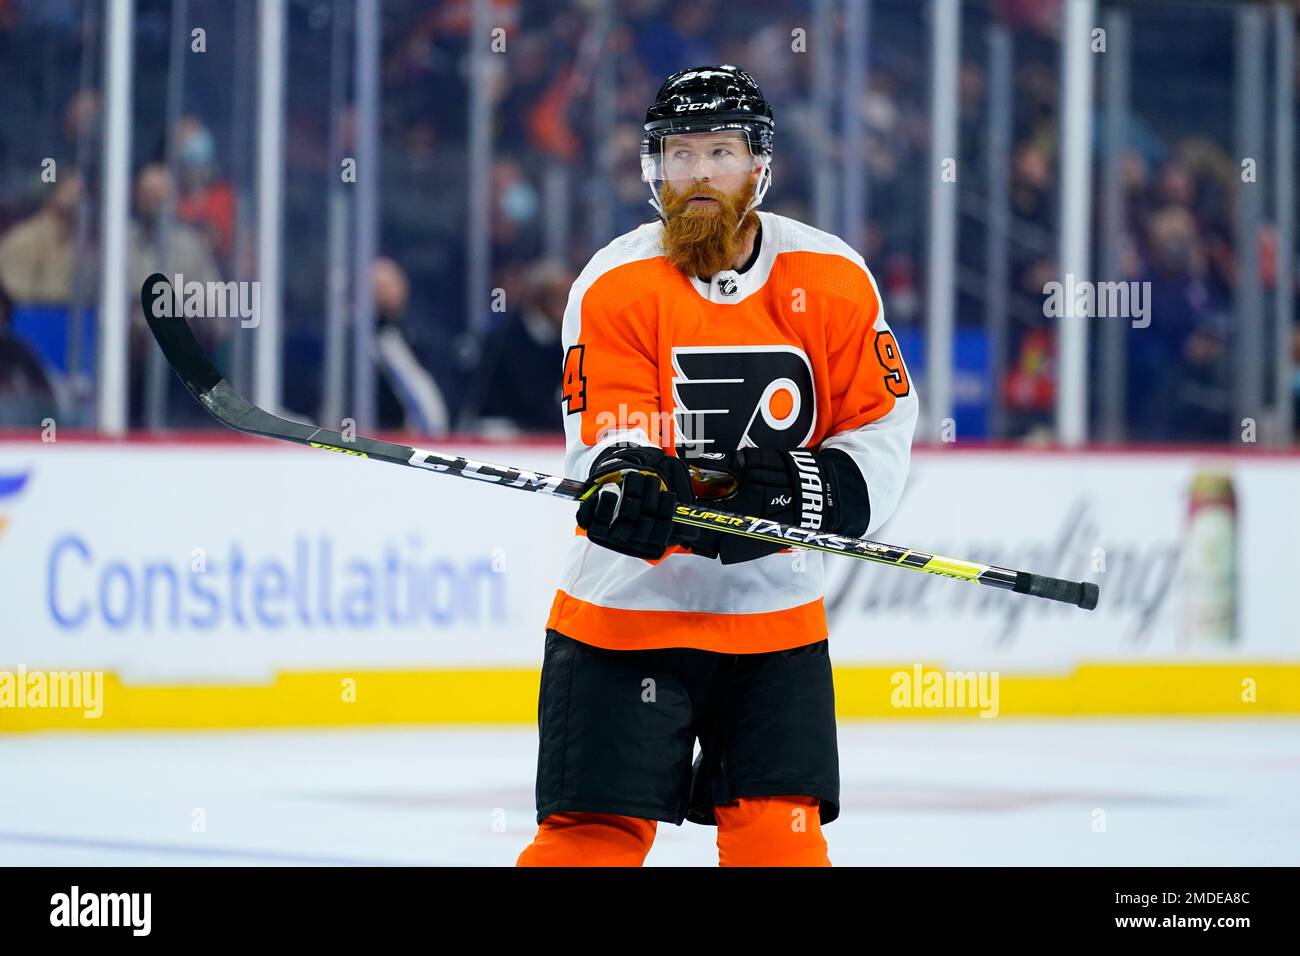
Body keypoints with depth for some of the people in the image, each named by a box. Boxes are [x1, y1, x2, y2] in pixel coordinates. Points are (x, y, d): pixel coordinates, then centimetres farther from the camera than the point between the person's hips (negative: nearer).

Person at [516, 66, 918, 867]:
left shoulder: (832, 280, -2)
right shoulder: (615, 285, -8)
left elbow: (883, 427, 2)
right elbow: (609, 441, -15)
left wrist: (813, 492, -17)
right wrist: (628, 485, -39)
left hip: (775, 612, 2)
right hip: (627, 605, -2)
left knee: (779, 834, -2)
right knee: (596, 830, -6)